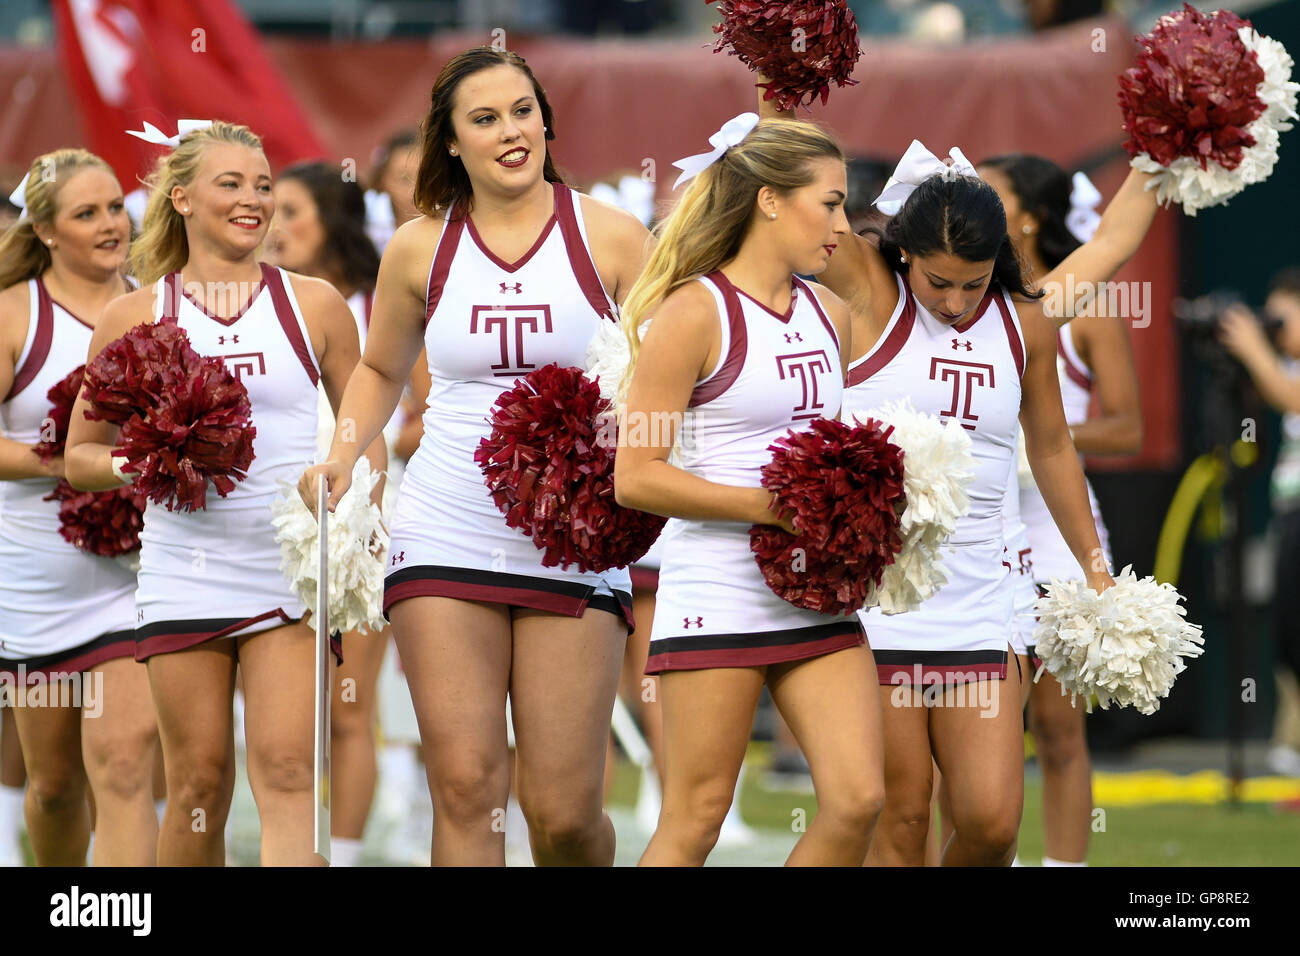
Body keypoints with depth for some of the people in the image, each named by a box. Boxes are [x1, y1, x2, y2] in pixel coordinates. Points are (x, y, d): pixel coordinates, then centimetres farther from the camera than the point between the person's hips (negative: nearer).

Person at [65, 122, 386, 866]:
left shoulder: (314, 306, 6)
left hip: (292, 573, 0)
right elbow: (80, 455, 10)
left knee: (287, 775, -12)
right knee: (198, 786, 3)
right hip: (183, 574, 0)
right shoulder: (137, 318, 4)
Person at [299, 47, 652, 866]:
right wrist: (341, 459, 6)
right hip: (447, 544, 1)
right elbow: (381, 371, 23)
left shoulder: (612, 239, -1)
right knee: (467, 785, -9)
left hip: (577, 548, -1)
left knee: (563, 812, -3)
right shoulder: (419, 250, 6)